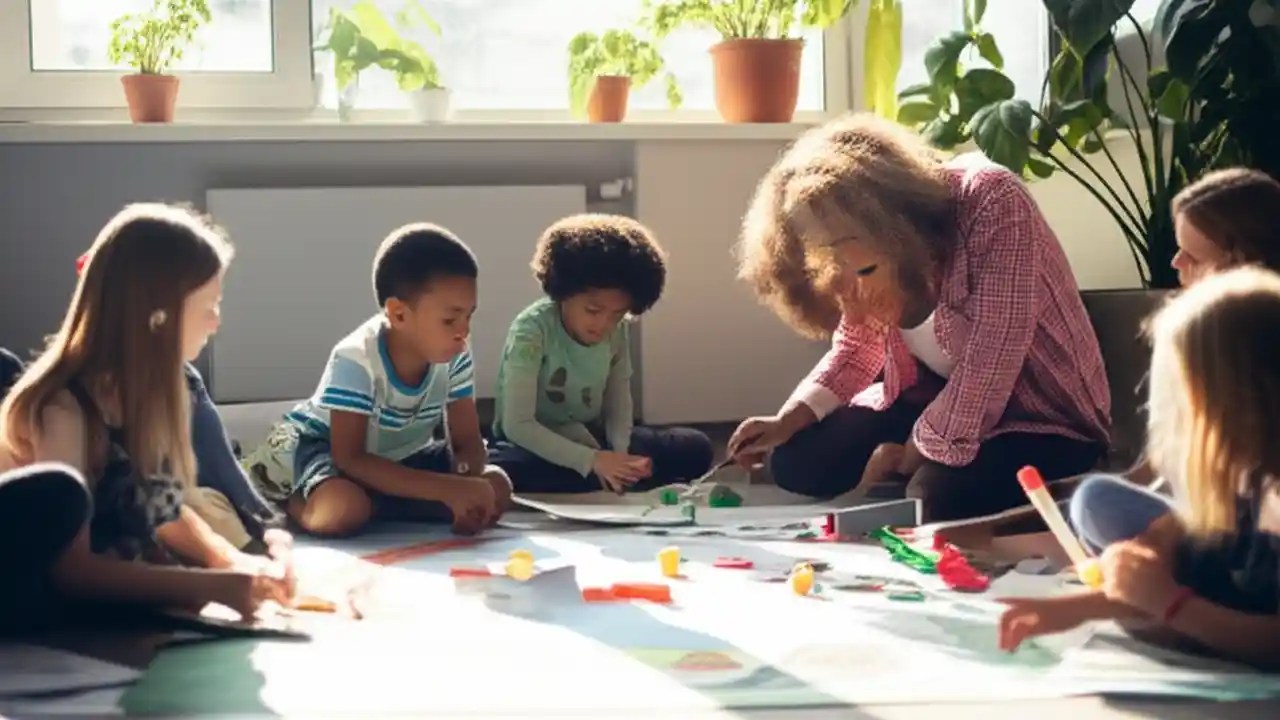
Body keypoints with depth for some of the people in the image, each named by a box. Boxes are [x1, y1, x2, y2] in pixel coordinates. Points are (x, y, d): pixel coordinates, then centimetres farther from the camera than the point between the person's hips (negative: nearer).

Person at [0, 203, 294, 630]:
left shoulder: (146, 386, 1)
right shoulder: (63, 405, -23)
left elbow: (160, 508, 12)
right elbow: (71, 570, -28)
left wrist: (238, 564, -4)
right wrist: (211, 585, -29)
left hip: (111, 583, 8)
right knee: (52, 492, -35)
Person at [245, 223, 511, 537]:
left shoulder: (455, 356, -16)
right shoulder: (356, 360, -31)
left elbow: (468, 442, -11)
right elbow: (349, 459, -35)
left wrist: (465, 480, -38)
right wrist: (448, 490, -44)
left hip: (400, 456, 5)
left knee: (496, 488, -18)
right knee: (345, 508, -40)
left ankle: (377, 505, -9)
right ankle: (294, 500, -6)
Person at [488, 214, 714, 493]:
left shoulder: (617, 332, -4)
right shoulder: (532, 329, -22)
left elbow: (618, 406, 0)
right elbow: (517, 425, -26)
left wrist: (622, 455, -23)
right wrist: (591, 461, -35)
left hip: (590, 439, 5)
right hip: (535, 446, -5)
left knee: (695, 449, -10)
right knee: (497, 474, -41)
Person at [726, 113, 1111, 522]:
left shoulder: (994, 206, -28)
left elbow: (988, 369, -30)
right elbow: (857, 348, 7)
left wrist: (917, 451, -19)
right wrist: (790, 419, -9)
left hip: (1042, 415, -6)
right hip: (932, 395, 6)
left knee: (938, 496, -32)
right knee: (798, 461, -6)